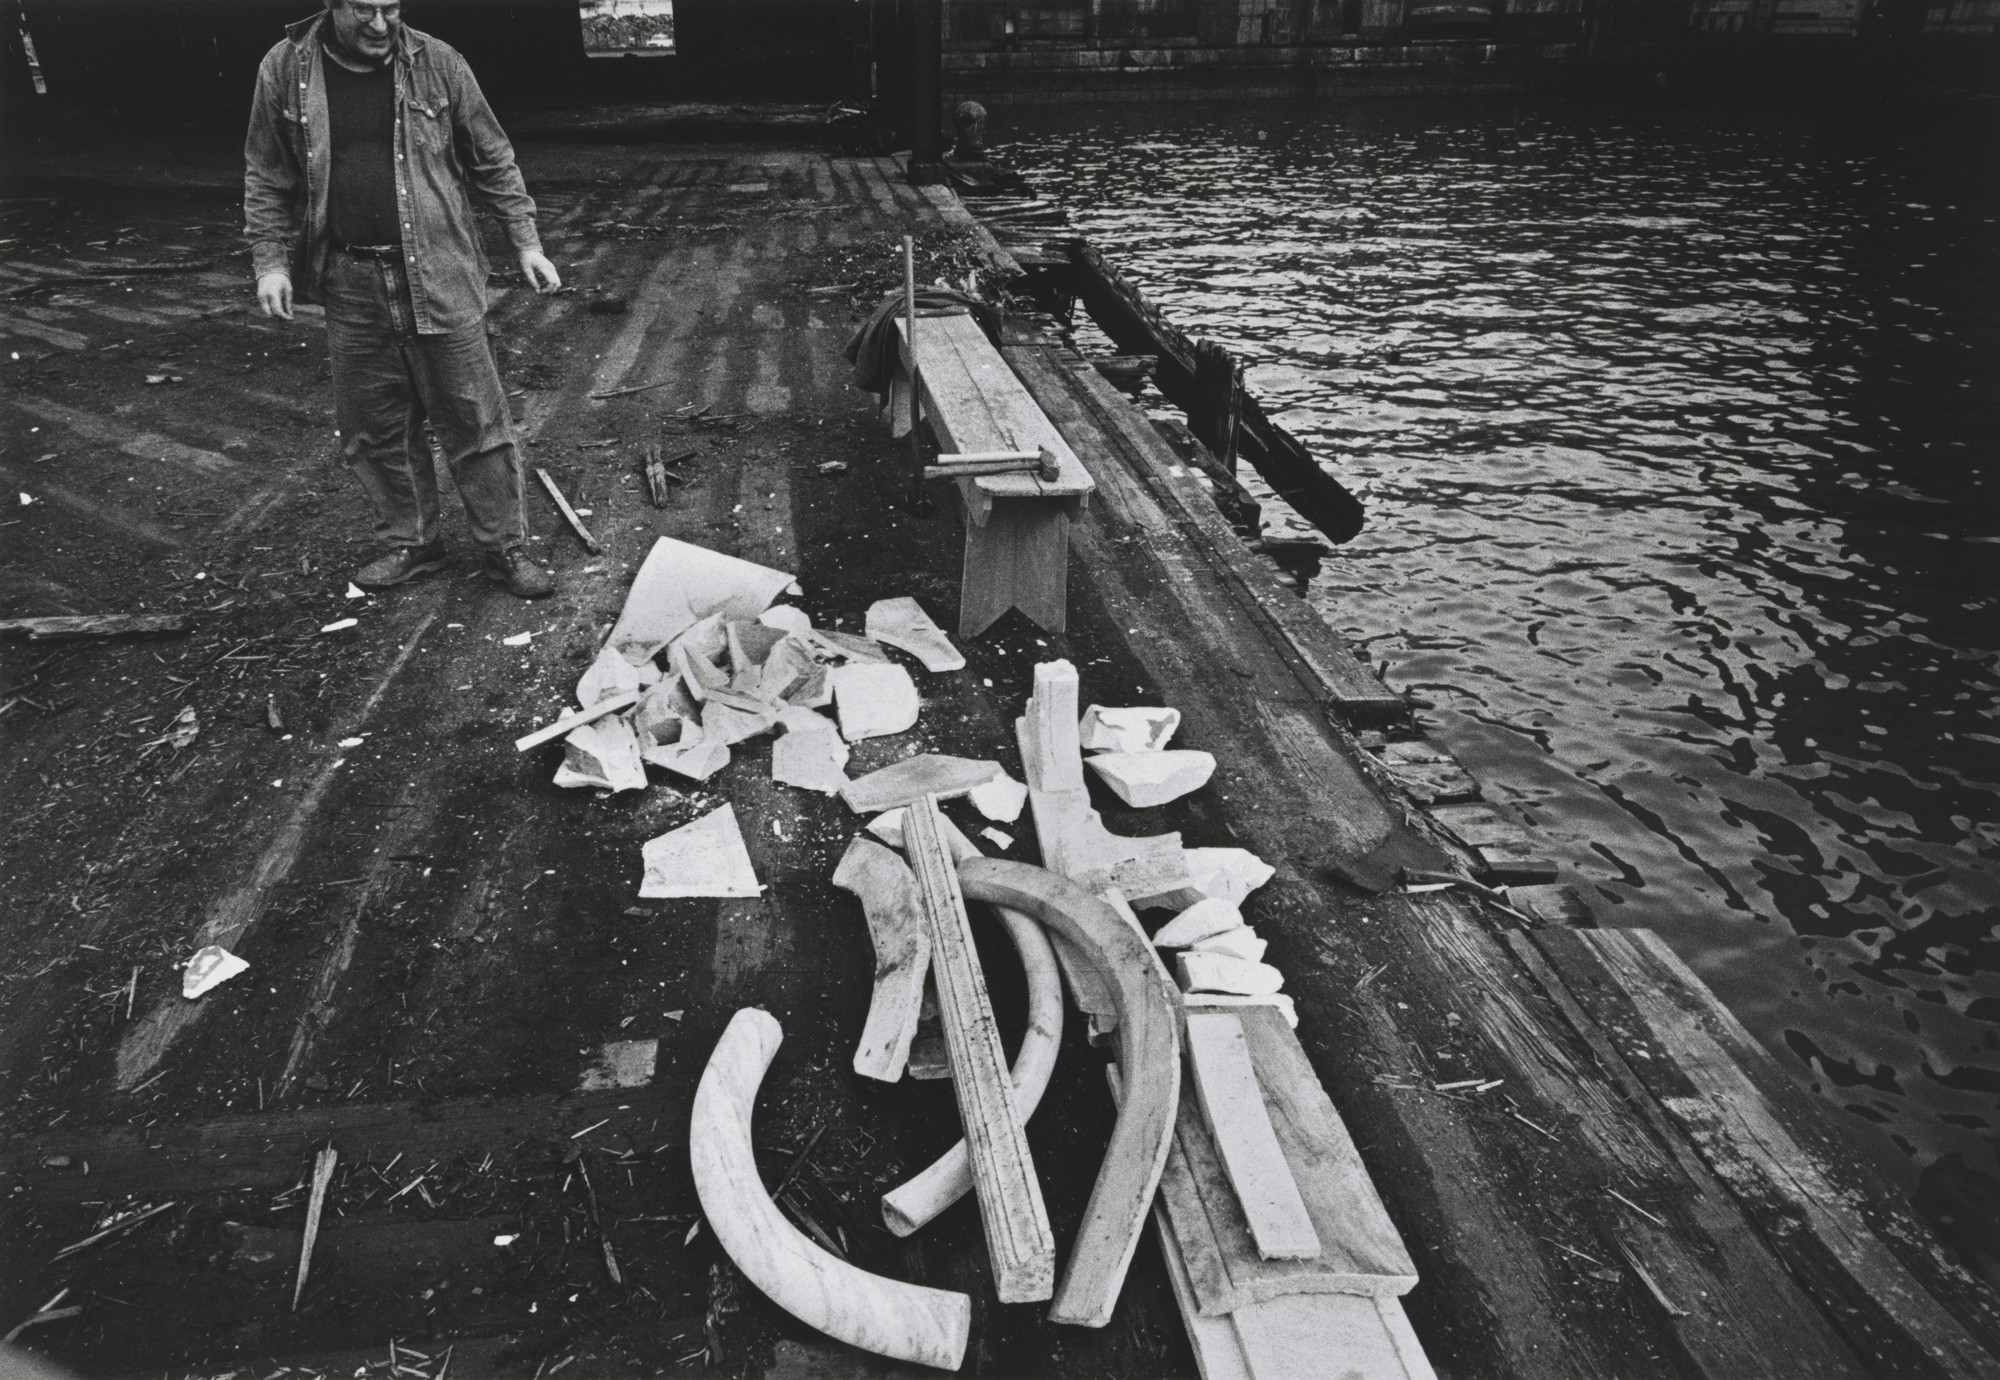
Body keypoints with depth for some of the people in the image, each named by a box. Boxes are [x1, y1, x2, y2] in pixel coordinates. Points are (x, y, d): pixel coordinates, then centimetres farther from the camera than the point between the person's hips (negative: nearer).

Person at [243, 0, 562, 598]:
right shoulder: (284, 70, 2)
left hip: (438, 276, -2)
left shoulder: (436, 62, -1)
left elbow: (493, 161, 5)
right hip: (350, 285, 2)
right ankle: (411, 542, 25)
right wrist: (270, 261, 0)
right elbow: (266, 178, 8)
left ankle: (505, 547, 13)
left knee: (475, 421, 1)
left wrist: (526, 242, 1)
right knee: (375, 430, 9)